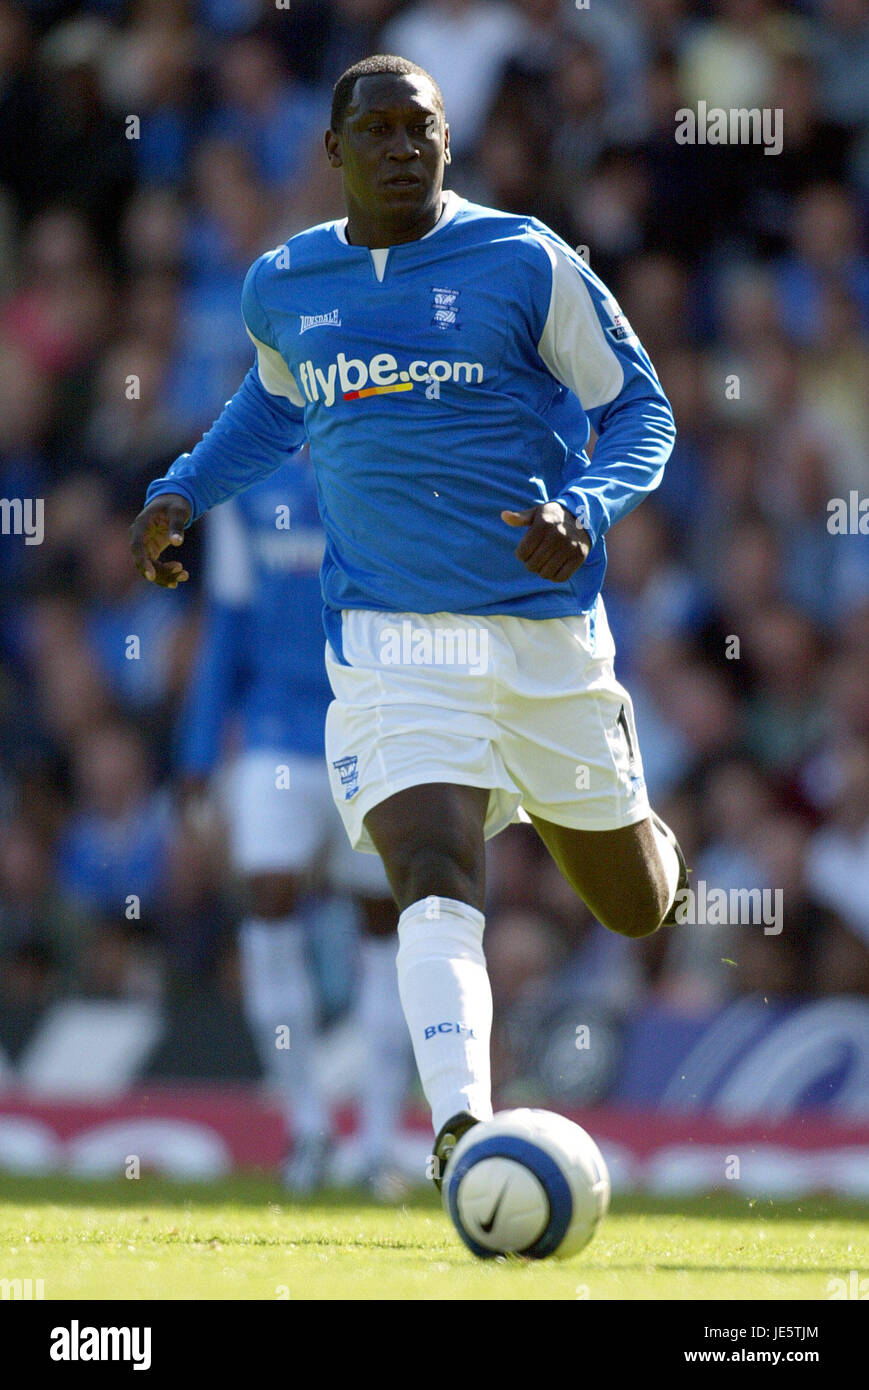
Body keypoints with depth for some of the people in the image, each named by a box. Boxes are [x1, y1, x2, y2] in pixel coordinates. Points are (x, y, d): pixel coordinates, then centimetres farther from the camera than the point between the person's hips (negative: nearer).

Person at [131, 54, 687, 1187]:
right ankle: (463, 1134, -32)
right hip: (390, 637, 0)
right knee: (434, 884, -23)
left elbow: (639, 411, 1)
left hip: (544, 623, 0)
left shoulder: (525, 264, -4)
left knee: (635, 910, 15)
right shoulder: (281, 288, 7)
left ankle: (648, 836, 53)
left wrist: (585, 509, -18)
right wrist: (183, 491, 16)